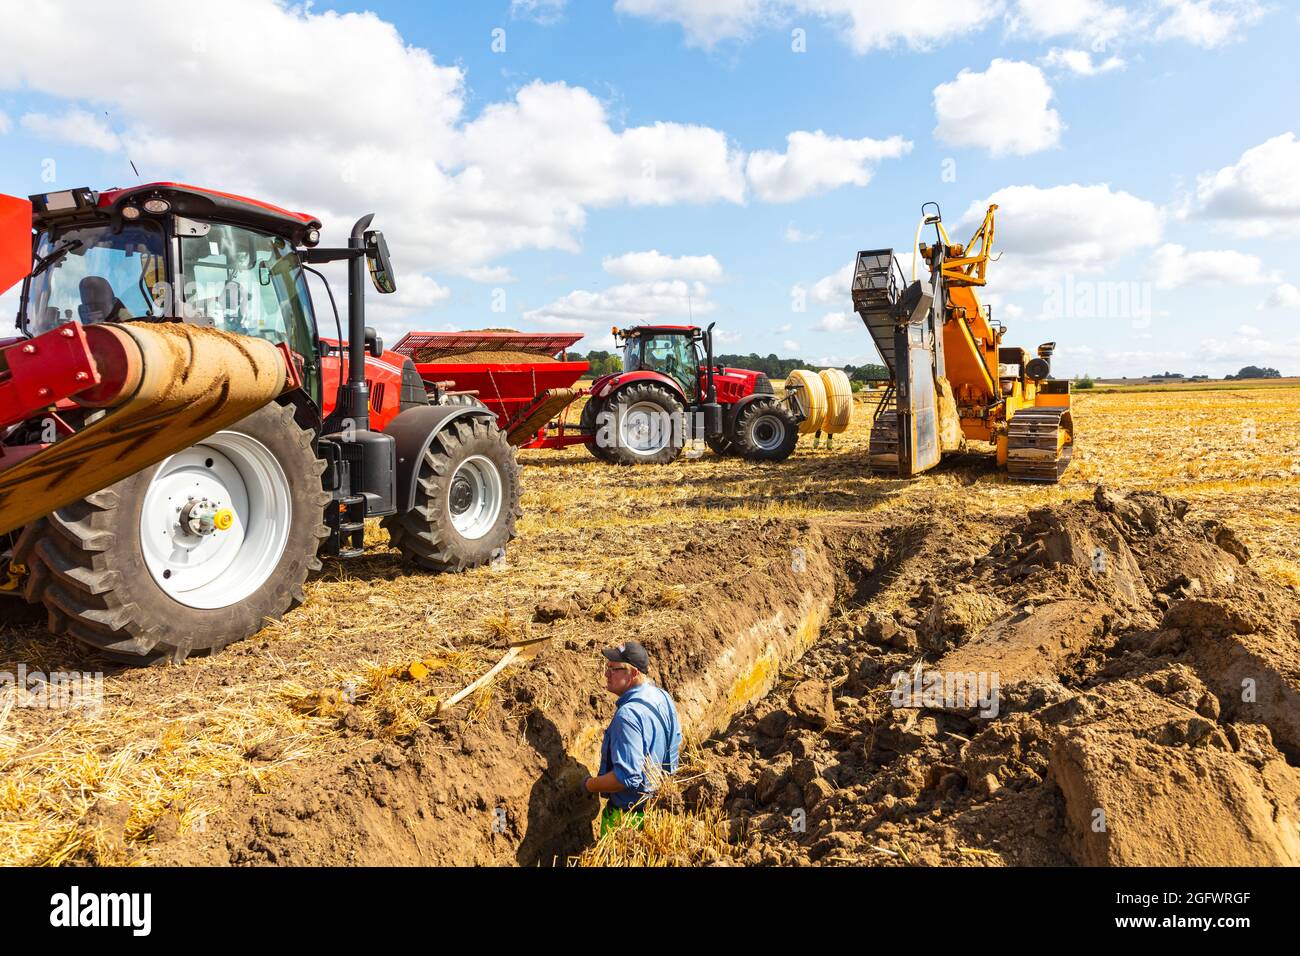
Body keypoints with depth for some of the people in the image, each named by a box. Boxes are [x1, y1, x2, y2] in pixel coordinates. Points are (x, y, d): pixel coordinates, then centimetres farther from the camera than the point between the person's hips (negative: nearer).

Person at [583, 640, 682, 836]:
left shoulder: (629, 715, -31)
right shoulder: (662, 696, -1)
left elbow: (627, 777, -34)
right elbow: (677, 743, 14)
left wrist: (590, 786, -19)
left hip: (630, 815, -9)